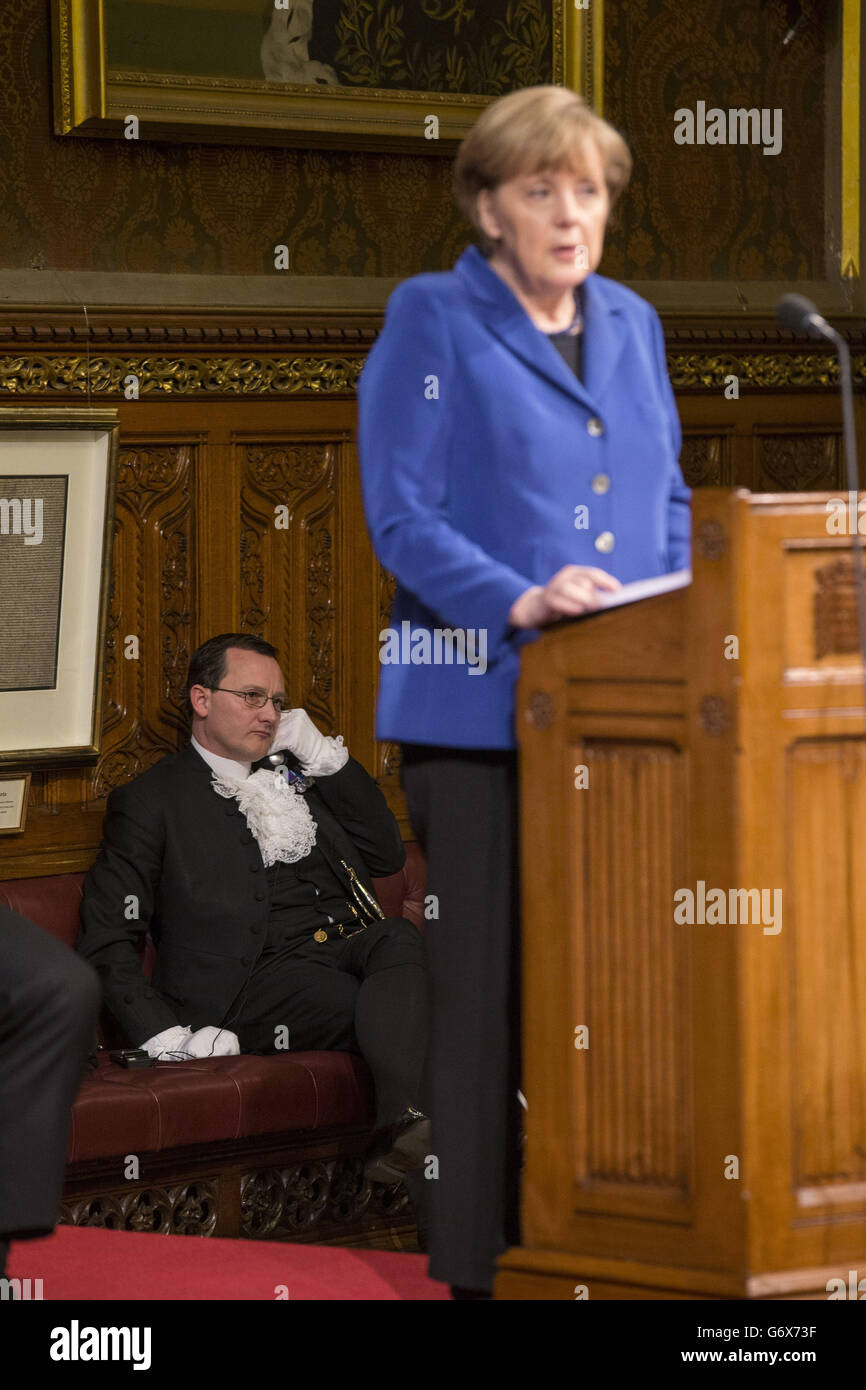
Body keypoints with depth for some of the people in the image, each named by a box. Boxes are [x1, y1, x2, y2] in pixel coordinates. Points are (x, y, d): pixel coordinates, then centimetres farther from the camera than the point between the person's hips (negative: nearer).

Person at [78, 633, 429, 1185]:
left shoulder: (297, 774, 27)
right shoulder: (152, 800, 9)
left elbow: (387, 854, 22)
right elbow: (108, 942, 3)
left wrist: (325, 756, 13)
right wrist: (163, 1033, -13)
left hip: (350, 948, 4)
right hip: (258, 977, -4)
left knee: (399, 938, -33)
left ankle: (400, 1124, -51)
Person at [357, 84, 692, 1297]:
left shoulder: (632, 324, 17)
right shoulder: (431, 320, -1)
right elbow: (401, 517, -9)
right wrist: (520, 604, -22)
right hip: (482, 708, -5)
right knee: (492, 992, -4)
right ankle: (483, 1258, 1)